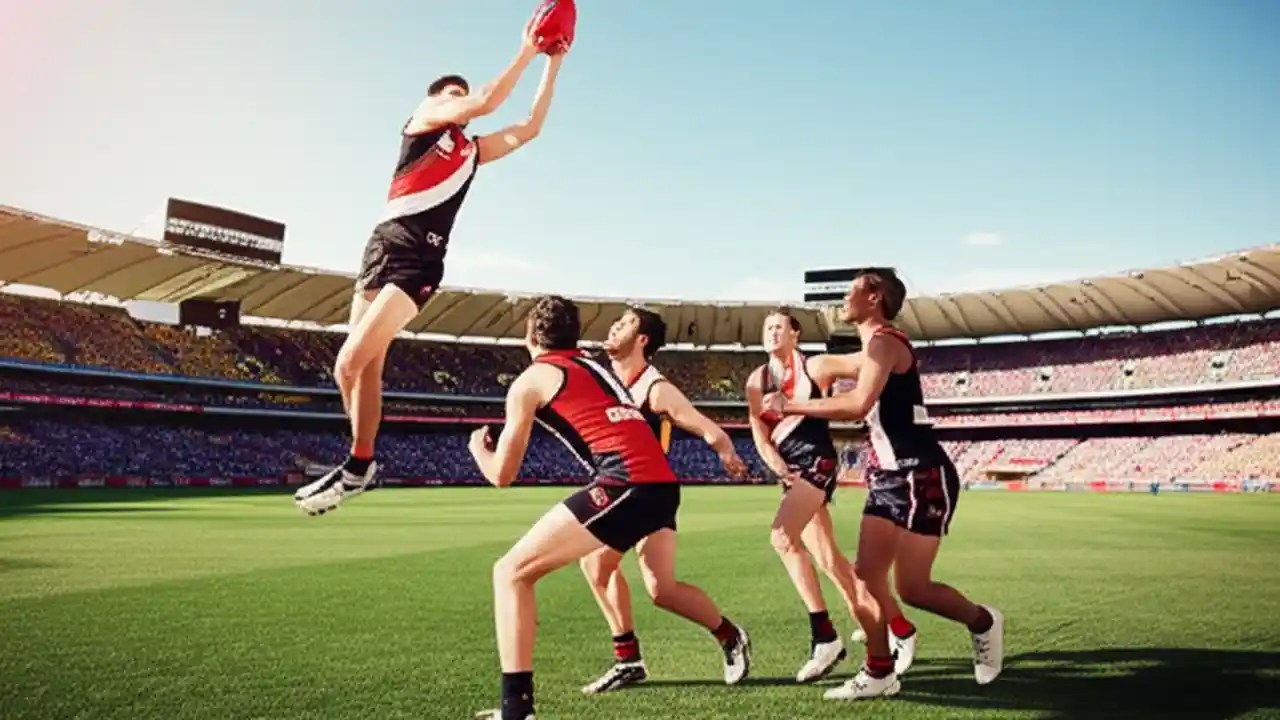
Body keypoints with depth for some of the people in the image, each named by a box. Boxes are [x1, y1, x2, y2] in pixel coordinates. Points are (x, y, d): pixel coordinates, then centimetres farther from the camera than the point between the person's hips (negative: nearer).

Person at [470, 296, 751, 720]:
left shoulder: (530, 380, 7)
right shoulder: (594, 367, 26)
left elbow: (502, 474, 11)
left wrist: (478, 447, 30)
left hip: (627, 483, -8)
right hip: (663, 482, 8)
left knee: (511, 572, -1)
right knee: (662, 585, 32)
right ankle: (733, 639, 54)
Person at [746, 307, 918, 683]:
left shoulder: (814, 367, -3)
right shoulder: (757, 380, 10)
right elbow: (761, 440, 7)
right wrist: (783, 472, -5)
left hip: (816, 461, -7)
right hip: (790, 470, 7)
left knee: (783, 536, -25)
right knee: (827, 557, 9)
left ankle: (825, 637, -17)